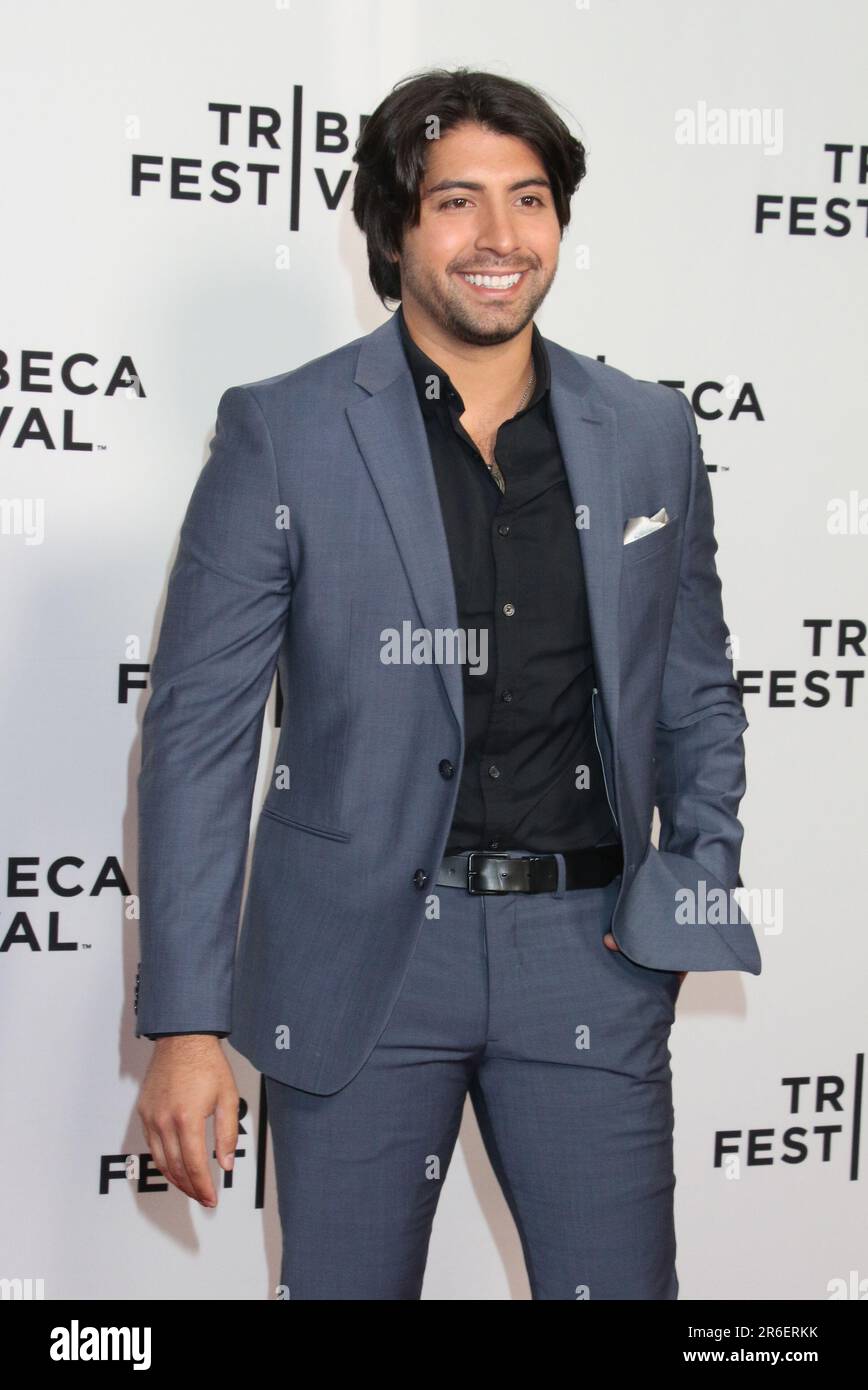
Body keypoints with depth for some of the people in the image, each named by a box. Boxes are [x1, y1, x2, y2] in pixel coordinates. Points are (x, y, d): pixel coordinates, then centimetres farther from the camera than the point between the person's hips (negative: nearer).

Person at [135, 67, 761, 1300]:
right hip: (361, 955, -2)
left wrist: (701, 869, -2)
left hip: (588, 954, 3)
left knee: (621, 1282, 8)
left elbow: (697, 690, 16)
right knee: (343, 1282, 10)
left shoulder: (650, 434, 6)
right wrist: (185, 1022, -10)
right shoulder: (281, 434, -5)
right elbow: (199, 729, -6)